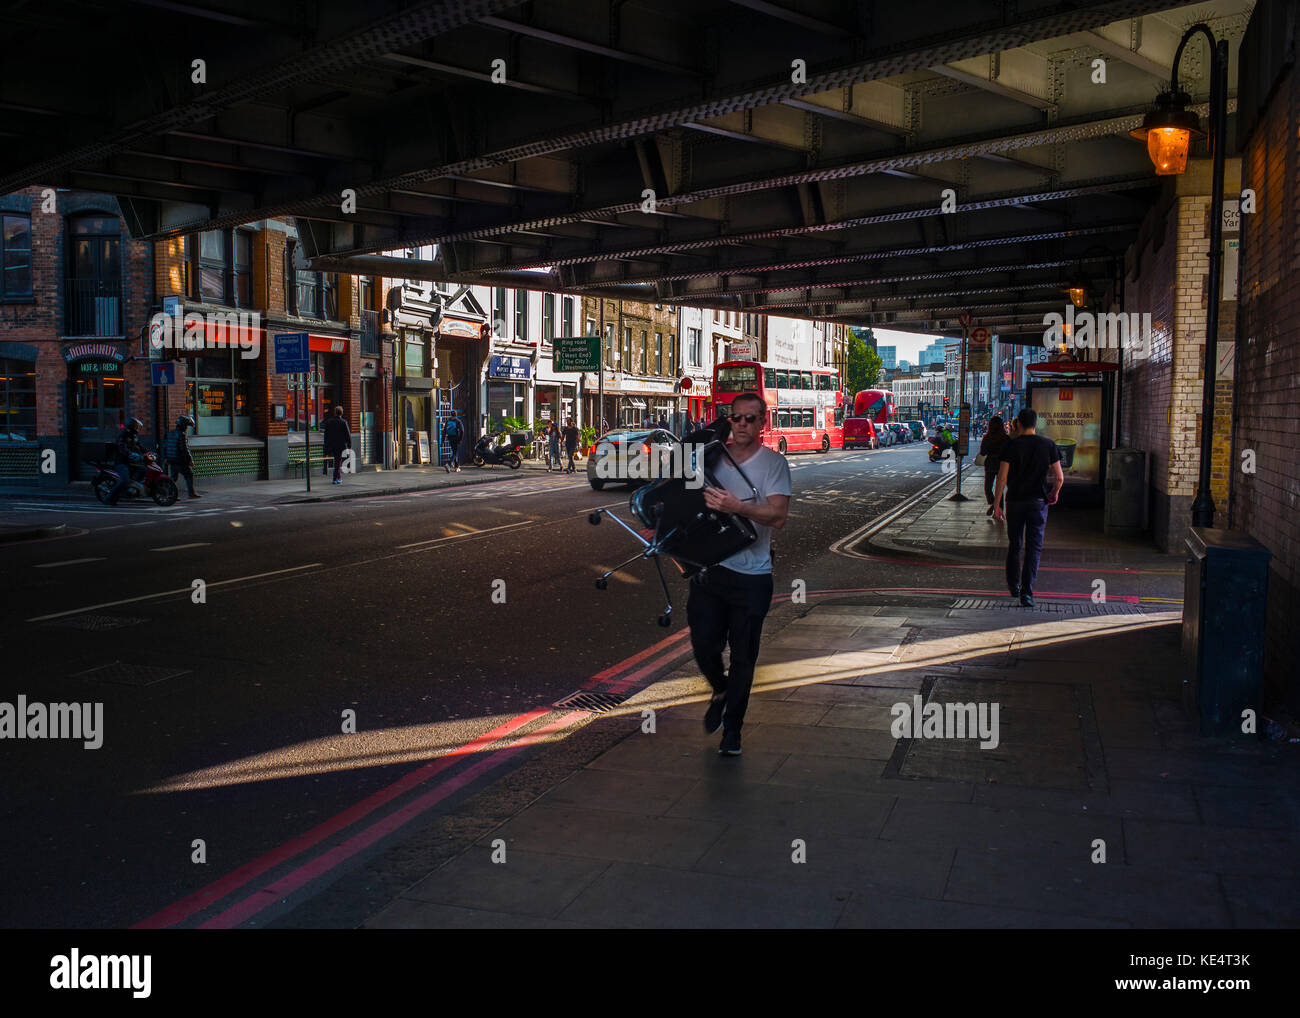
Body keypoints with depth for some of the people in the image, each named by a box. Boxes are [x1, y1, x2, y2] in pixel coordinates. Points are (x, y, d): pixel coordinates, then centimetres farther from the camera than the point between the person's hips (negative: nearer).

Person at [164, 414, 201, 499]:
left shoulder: (170, 433, 12)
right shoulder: (181, 435, -16)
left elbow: (165, 446, 17)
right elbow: (184, 449, -19)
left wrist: (166, 457, 24)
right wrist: (190, 459, -13)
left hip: (171, 460, 8)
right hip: (180, 460, -8)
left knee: (173, 476, 13)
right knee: (189, 475, 2)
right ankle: (191, 494, 3)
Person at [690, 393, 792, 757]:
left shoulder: (773, 463, -4)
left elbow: (778, 516, -18)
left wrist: (736, 506, -32)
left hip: (752, 575, -3)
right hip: (709, 567, 3)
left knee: (743, 656, 3)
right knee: (704, 645, 3)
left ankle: (732, 728, 20)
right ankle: (720, 691, 36)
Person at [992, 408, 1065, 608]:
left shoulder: (1010, 445, -5)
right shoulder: (1048, 445, -1)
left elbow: (1002, 477, -9)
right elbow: (1059, 477, -1)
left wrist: (996, 504, -4)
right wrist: (1054, 493, 20)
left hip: (1015, 501, 0)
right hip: (1038, 501, 0)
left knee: (1014, 545, 16)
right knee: (1034, 547, 0)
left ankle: (1013, 585, 30)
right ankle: (1027, 592, -8)